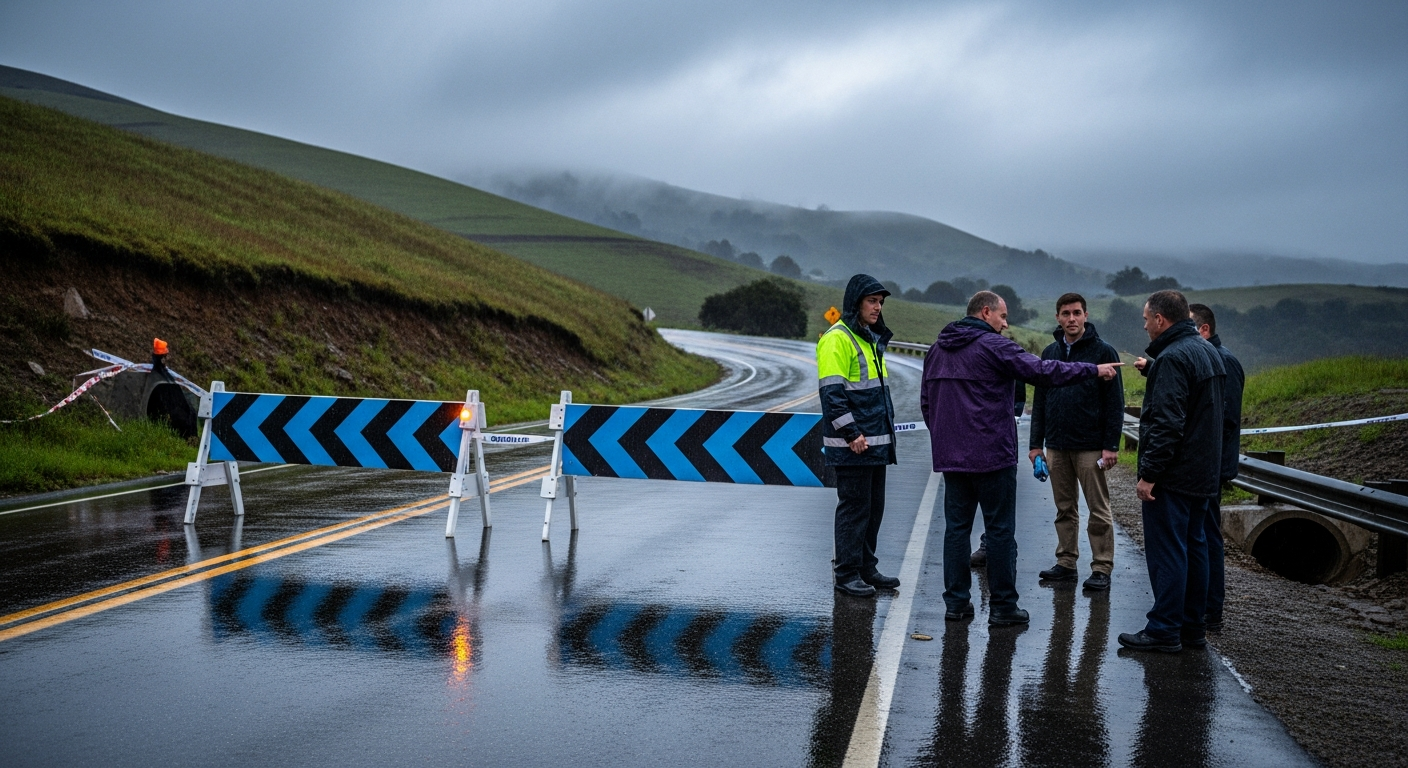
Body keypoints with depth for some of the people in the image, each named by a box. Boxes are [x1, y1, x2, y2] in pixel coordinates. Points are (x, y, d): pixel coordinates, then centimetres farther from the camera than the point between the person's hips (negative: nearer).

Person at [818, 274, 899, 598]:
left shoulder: (872, 339, 17)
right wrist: (851, 434, -21)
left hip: (876, 441, 9)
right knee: (854, 507, -4)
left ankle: (867, 568, 24)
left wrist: (887, 425, 19)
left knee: (873, 506, 14)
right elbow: (832, 392, -19)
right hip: (851, 445, -9)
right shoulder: (837, 339, -12)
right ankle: (847, 574, 5)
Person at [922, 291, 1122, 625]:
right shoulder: (993, 346, -10)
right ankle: (1003, 606, 6)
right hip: (992, 456, -7)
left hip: (950, 456, 7)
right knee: (1000, 529, 2)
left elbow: (926, 401, 18)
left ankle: (956, 601, 12)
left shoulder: (937, 349, 13)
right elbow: (1043, 371, -15)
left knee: (956, 526, 10)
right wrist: (1094, 369, -7)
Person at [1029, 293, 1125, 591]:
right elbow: (1039, 401, 14)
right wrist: (1035, 443, 9)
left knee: (1099, 510, 1)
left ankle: (1102, 569, 7)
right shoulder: (1050, 352, 10)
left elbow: (1115, 403, -7)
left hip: (1090, 447, -5)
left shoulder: (1103, 352, -4)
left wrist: (1111, 445, -12)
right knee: (1064, 509, 12)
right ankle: (1066, 563, 20)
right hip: (1056, 446, 5)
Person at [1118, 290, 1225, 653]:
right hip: (1204, 473, 10)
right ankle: (1192, 627, 21)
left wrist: (1149, 473, -22)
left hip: (1173, 474, -10)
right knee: (1194, 547, 14)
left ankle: (1164, 630, 1)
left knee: (1166, 551, -4)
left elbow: (1166, 423, -24)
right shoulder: (1208, 351, 13)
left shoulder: (1172, 358, -18)